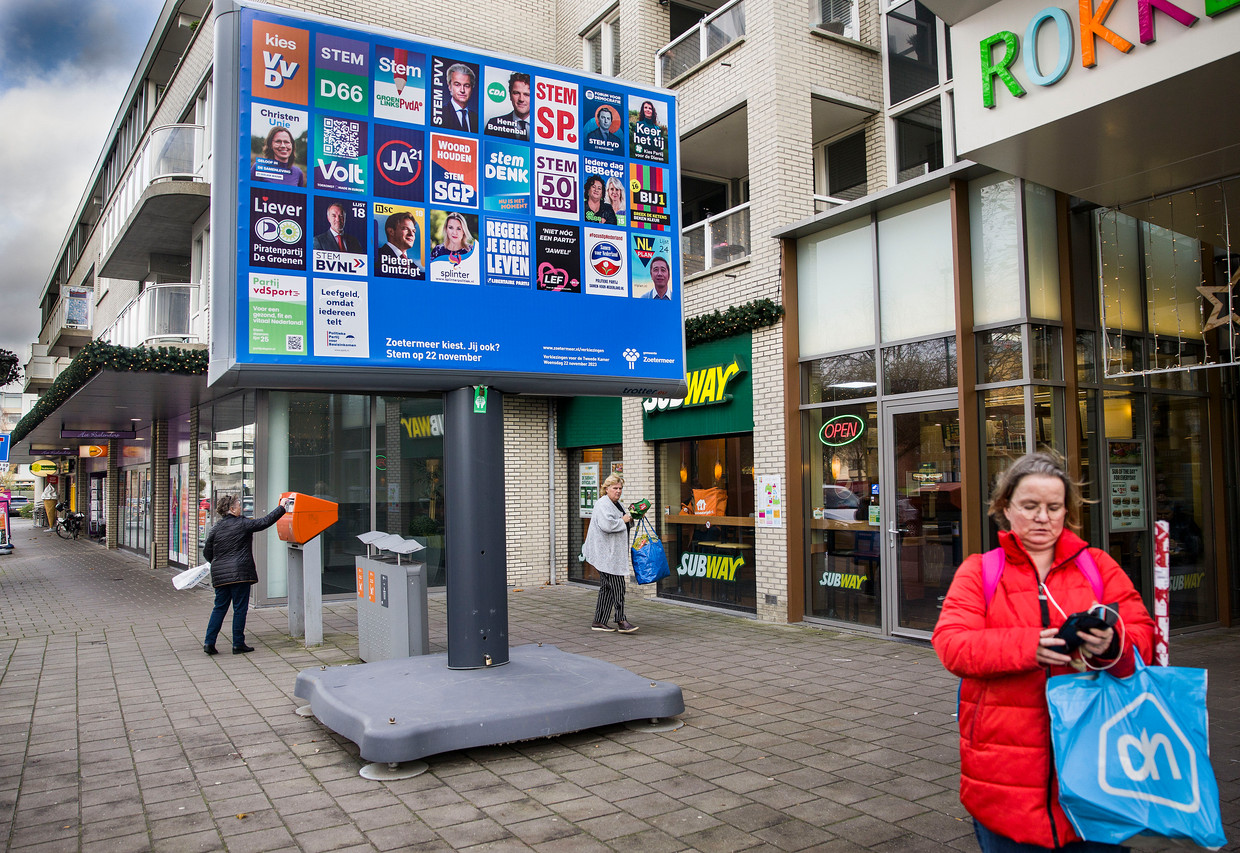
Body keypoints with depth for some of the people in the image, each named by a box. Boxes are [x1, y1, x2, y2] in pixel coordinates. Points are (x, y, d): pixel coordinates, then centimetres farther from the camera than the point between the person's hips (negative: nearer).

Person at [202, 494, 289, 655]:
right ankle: (238, 644, 6)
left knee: (220, 607, 13)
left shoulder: (216, 528, 8)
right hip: (240, 573, -5)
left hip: (219, 574, 6)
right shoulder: (243, 524, -7)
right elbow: (264, 522, -4)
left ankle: (209, 642, 7)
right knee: (240, 608, 2)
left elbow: (207, 552, 12)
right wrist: (282, 509, 5)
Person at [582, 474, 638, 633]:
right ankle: (621, 621, -6)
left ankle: (599, 622, 15)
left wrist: (631, 519, 11)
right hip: (606, 553, -10)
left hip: (615, 553, 10)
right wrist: (623, 520, -13)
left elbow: (626, 524, 33)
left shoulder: (618, 504, 19)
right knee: (617, 585, -10)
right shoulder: (602, 504, -12)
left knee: (607, 587, 11)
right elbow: (606, 525, -27)